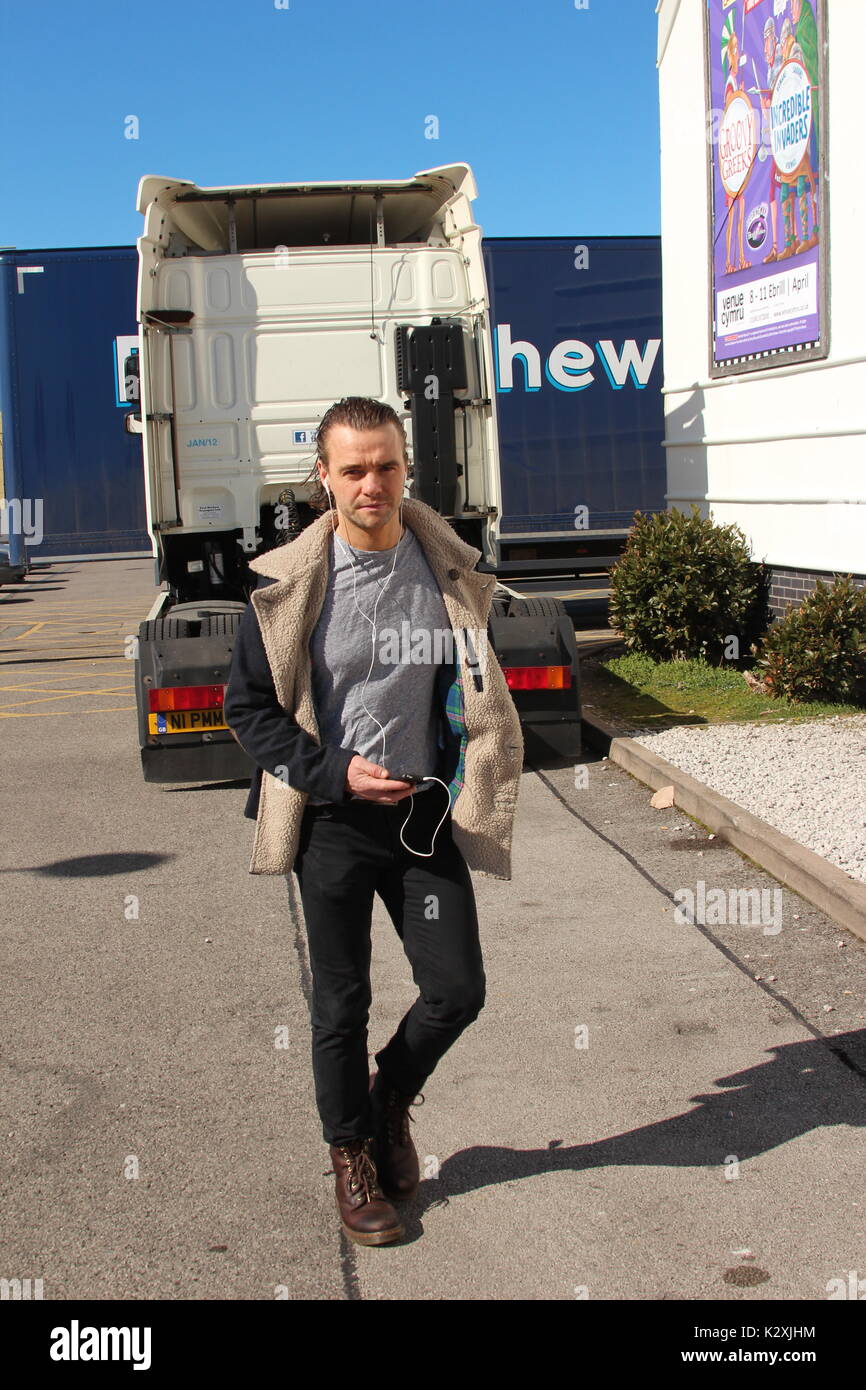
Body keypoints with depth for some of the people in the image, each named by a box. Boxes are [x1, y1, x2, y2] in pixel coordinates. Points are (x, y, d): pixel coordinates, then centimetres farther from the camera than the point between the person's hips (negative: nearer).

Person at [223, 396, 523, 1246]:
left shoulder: (448, 570, -1)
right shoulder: (289, 584, -9)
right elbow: (247, 707, -3)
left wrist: (467, 787, 8)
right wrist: (336, 774, -15)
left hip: (425, 814, 2)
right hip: (332, 822, -2)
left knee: (457, 990, 2)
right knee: (341, 1003, 8)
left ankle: (392, 1094, 34)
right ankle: (351, 1154, 31)